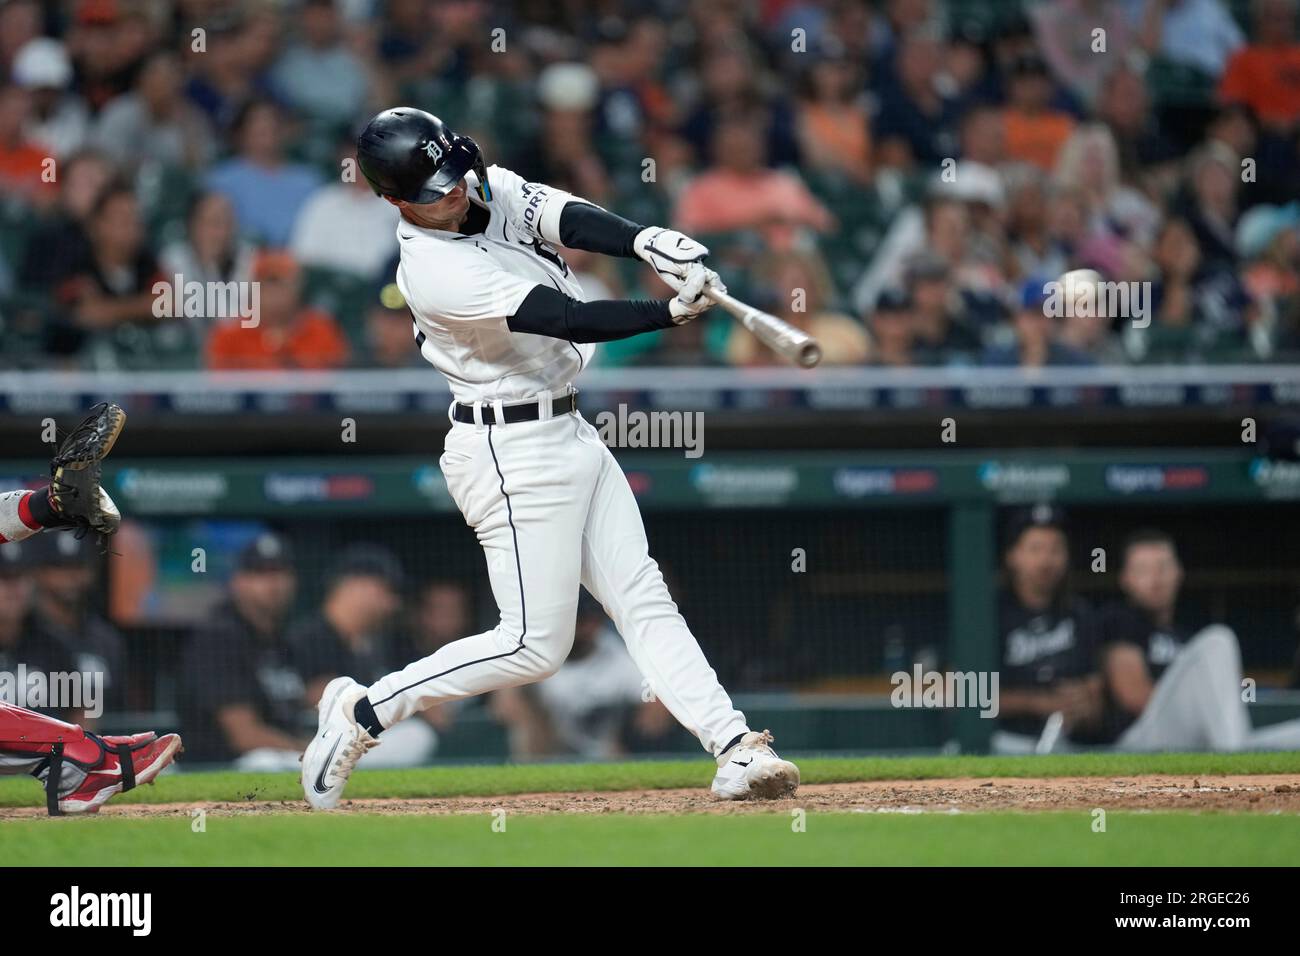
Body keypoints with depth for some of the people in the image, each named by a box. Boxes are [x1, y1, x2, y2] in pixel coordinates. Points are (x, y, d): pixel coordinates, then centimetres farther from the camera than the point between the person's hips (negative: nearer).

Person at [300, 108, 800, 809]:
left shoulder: (494, 191, 2)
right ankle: (362, 712, 5)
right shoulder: (434, 271, -23)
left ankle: (735, 750, 1)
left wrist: (646, 242, -34)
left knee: (644, 598, 3)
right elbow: (568, 320, -28)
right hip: (513, 453, -9)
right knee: (535, 644, -5)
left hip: (567, 433, 9)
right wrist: (673, 312, -36)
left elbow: (572, 221, -14)